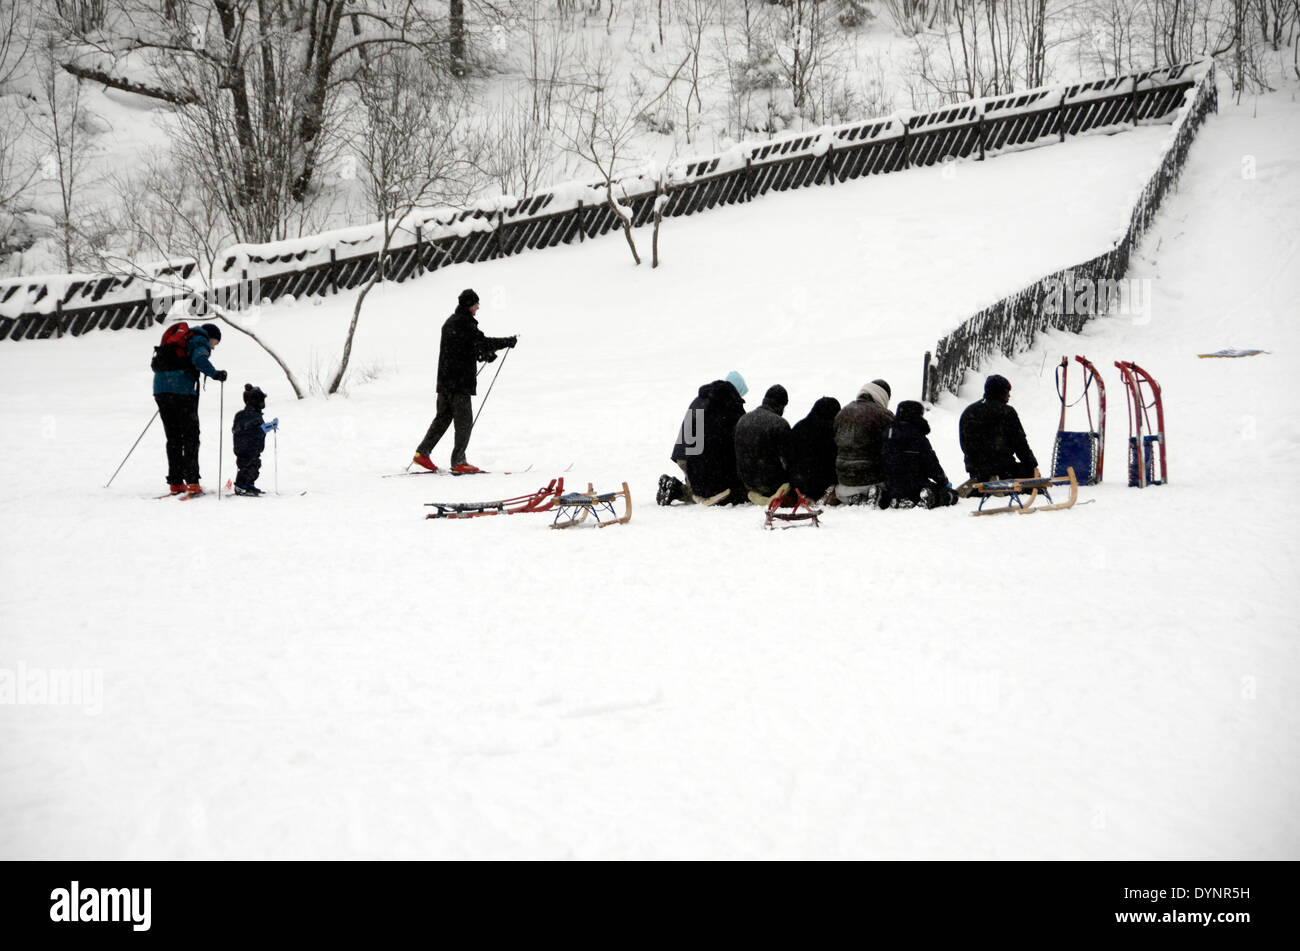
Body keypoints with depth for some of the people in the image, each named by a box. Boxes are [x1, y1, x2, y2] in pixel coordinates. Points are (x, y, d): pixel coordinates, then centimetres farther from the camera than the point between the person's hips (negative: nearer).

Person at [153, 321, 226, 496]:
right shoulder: (200, 341, 4)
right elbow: (199, 359, -19)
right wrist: (215, 374, -23)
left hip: (160, 390, 7)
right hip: (182, 391, -7)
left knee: (173, 439, 12)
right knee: (190, 437, -1)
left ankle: (175, 483, 8)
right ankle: (192, 482, -9)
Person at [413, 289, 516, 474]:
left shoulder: (450, 322, 17)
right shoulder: (464, 323, -14)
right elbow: (482, 342, -20)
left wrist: (482, 354, 19)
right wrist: (509, 342, -10)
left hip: (445, 381, 9)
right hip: (460, 381, -9)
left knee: (443, 417, 15)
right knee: (464, 420, -3)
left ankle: (422, 453, 12)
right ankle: (458, 462, -3)